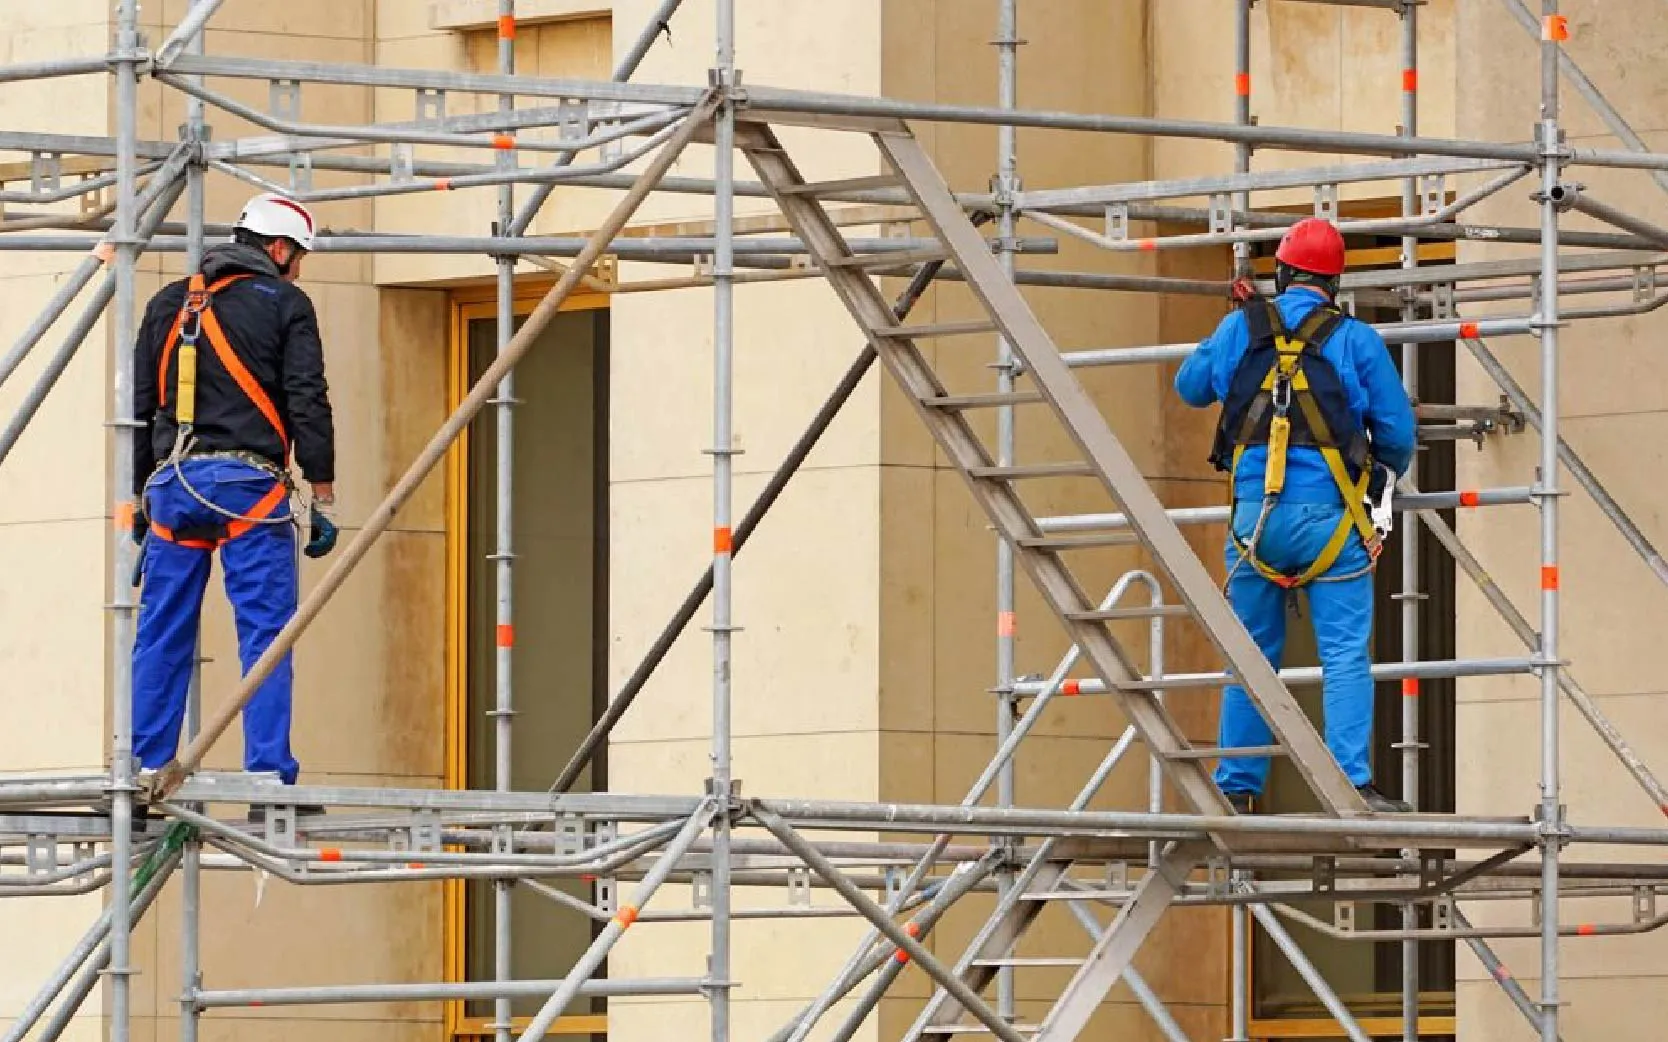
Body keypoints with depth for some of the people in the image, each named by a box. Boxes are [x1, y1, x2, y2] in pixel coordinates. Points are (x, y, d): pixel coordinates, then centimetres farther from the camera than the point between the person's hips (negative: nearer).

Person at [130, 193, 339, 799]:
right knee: (265, 635, -5)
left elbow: (138, 406, 18)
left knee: (161, 636, 8)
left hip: (171, 483, 5)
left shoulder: (168, 305, 17)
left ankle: (143, 775, 5)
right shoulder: (285, 304, 2)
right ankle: (270, 779, -11)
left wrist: (139, 498, 23)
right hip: (249, 484, -5)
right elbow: (308, 404, -5)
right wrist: (323, 498, -1)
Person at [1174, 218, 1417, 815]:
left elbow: (1190, 388, 26)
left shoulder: (1239, 330, 7)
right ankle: (1352, 783, -15)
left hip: (1255, 514, 3)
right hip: (1328, 515, -3)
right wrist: (1384, 479, 28)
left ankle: (1236, 788, 12)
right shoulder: (1356, 340, 1)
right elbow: (1398, 431, 6)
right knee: (1345, 656, -5)